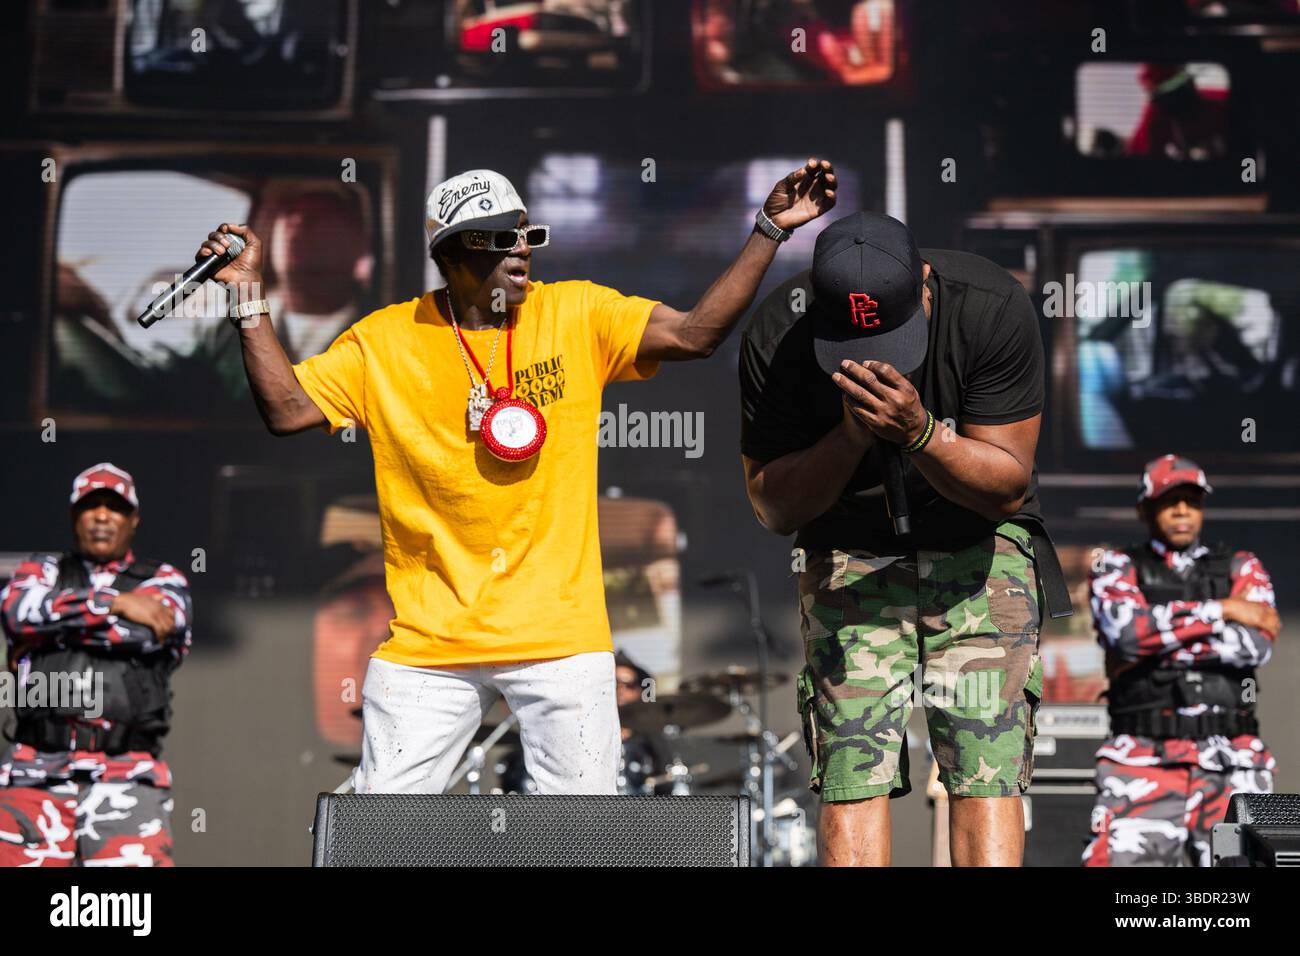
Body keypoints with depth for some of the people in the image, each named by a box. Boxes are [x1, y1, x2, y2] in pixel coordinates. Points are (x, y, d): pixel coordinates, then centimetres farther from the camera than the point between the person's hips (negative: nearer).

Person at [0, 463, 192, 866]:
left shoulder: (164, 582, 16)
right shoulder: (45, 571, 20)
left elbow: (141, 633, -6)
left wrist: (46, 632, 0)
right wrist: (116, 603, -7)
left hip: (126, 775, -1)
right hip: (37, 770, 1)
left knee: (137, 858, -18)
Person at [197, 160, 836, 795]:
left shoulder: (577, 316, 1)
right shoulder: (383, 342, 0)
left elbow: (694, 334, -6)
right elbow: (287, 410, -4)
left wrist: (769, 231, -12)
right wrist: (249, 297, -11)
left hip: (561, 636, 0)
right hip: (428, 637, 0)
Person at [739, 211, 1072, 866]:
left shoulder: (994, 308, -22)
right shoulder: (776, 336, -20)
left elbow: (1008, 487, -15)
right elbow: (772, 507, -10)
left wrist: (920, 432, -34)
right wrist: (851, 437, -28)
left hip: (978, 543, -1)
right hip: (849, 550, 1)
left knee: (986, 773, -12)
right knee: (853, 778, -10)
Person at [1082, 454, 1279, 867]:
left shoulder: (1241, 568, 17)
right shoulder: (1116, 567, 12)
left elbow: (1255, 644, -4)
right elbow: (1129, 630, -11)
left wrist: (1157, 645, -4)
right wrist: (1223, 610, -6)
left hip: (1231, 762, 2)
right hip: (1144, 760, -1)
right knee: (1121, 858, -20)